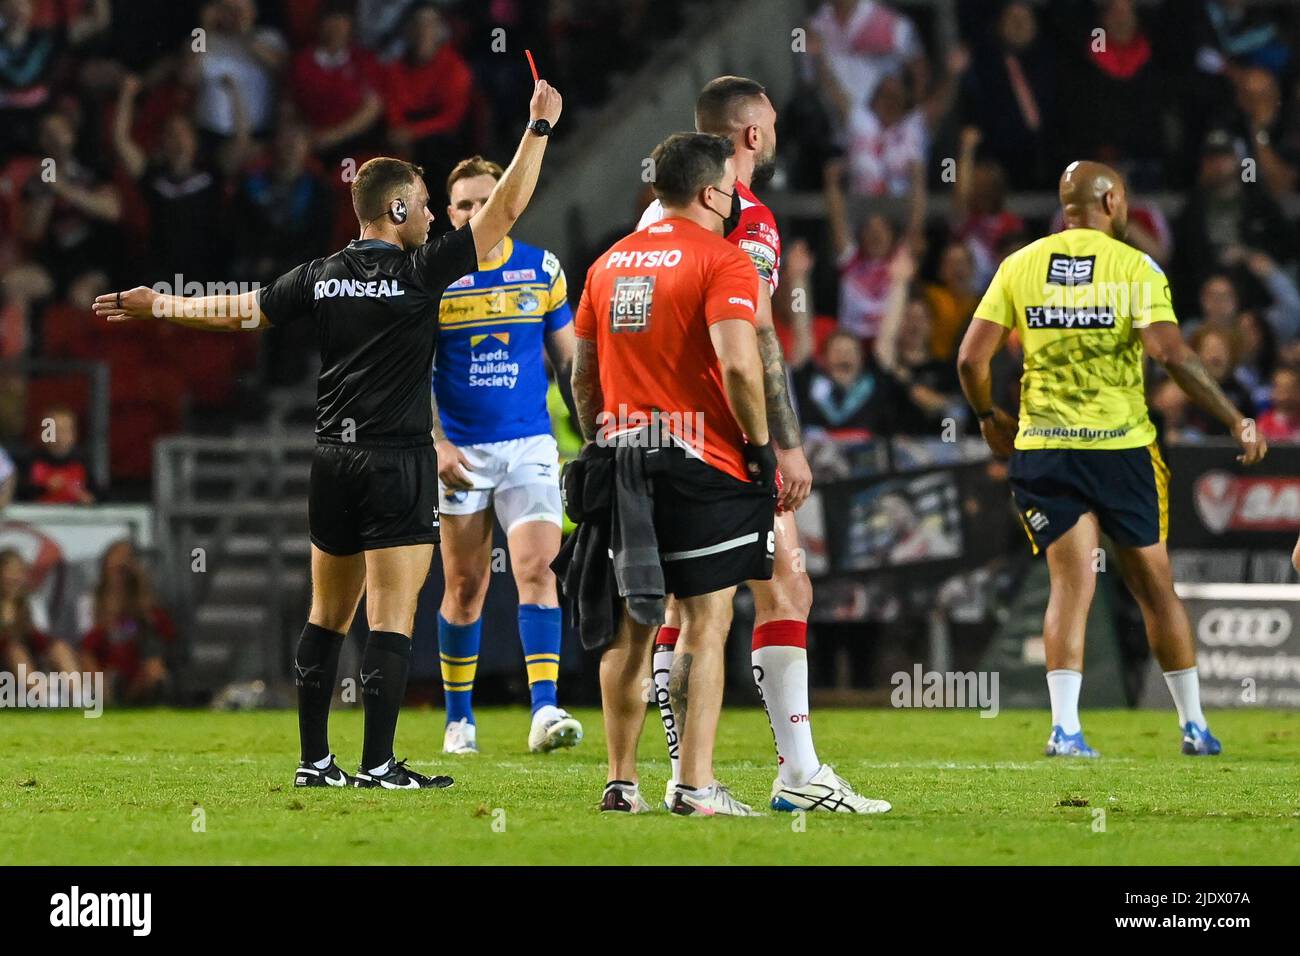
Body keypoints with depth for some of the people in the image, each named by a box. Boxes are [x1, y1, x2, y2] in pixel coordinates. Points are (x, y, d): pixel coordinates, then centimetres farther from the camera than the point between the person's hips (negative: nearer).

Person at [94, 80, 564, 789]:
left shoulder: (321, 277, 6)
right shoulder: (419, 272, -9)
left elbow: (239, 311, 15)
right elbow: (506, 210, -9)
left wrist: (160, 306, 30)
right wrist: (539, 127, -2)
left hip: (334, 459, 6)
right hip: (399, 463, -6)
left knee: (326, 616, 12)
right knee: (391, 618, -6)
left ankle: (314, 761, 13)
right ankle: (377, 765, -9)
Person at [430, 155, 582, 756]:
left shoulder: (542, 270, 5)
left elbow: (567, 356, 13)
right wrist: (436, 442, -12)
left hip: (530, 446, 1)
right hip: (461, 451, -1)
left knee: (538, 568, -15)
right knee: (465, 585, 4)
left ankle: (545, 709, -20)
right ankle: (458, 718, 17)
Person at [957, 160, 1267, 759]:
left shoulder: (1019, 267, 3)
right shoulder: (1136, 269, -5)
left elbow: (971, 358, 0)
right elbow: (1172, 355, -16)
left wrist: (989, 417, 19)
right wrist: (1236, 422, -10)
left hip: (1043, 447, 2)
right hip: (1122, 447, -2)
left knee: (1071, 583, -1)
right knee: (1155, 587, 10)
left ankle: (1064, 727, -16)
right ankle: (1194, 726, 17)